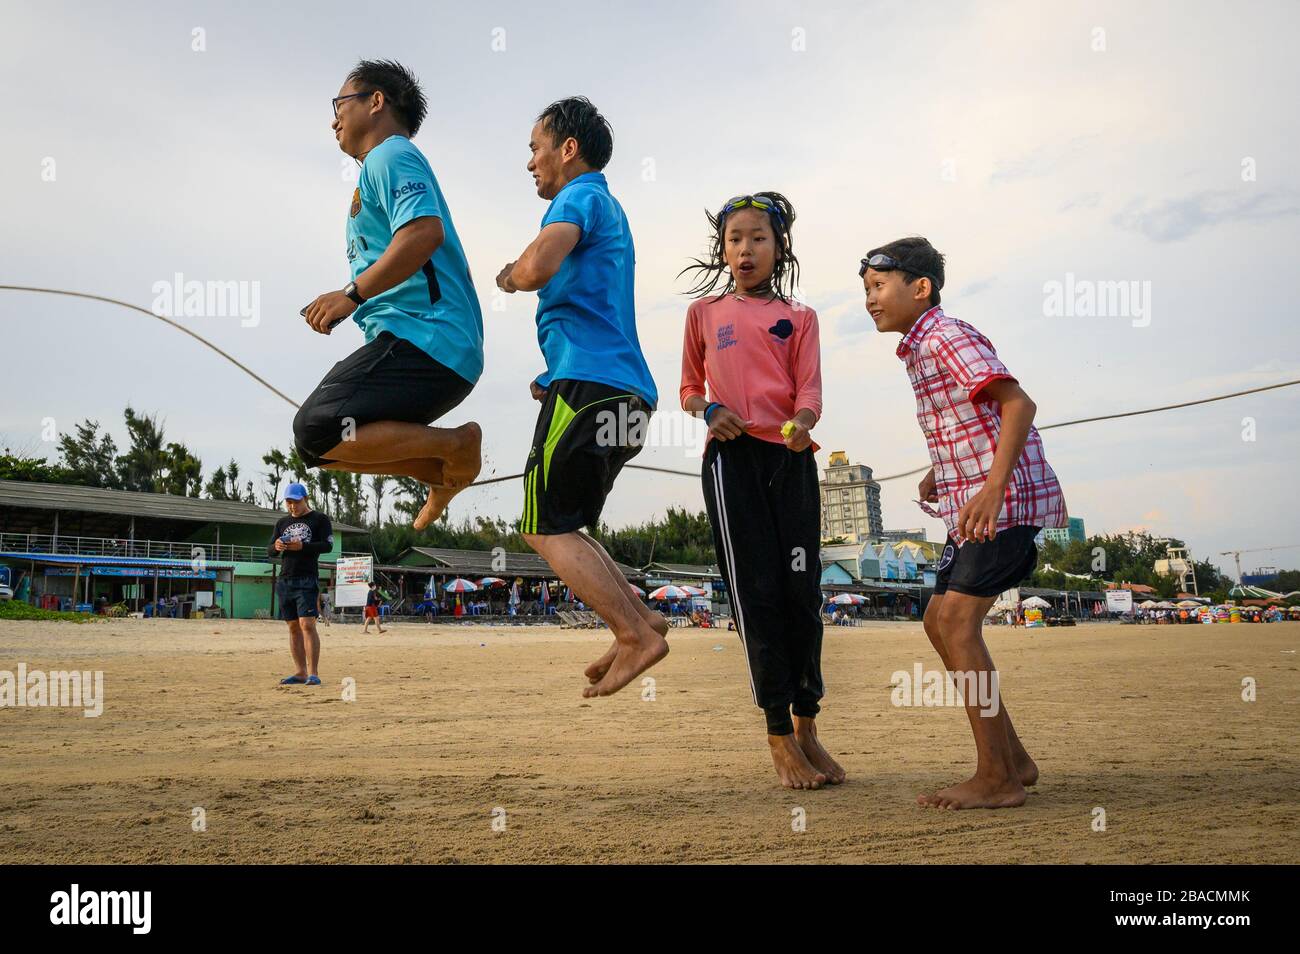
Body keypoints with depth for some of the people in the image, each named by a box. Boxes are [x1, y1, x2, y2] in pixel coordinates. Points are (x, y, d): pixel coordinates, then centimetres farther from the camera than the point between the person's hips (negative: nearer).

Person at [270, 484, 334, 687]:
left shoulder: (319, 519, 2)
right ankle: (300, 672, 10)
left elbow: (328, 545, -8)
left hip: (307, 580, -6)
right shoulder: (282, 522, 19)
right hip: (284, 581, 6)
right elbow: (269, 550, 17)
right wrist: (276, 547, -7)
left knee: (307, 625, -14)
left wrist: (302, 546, -21)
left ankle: (313, 673, -15)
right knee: (293, 627, 7)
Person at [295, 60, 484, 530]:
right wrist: (347, 303, 26)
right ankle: (446, 471, 7)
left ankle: (456, 444, -12)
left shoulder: (391, 155, -2)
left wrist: (352, 294, -21)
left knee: (316, 430, -20)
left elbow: (424, 231, -22)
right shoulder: (388, 162, 30)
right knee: (316, 443, 12)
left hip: (422, 340, -10)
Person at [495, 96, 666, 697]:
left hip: (588, 386, -10)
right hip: (626, 389, 10)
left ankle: (635, 635, -13)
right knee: (558, 528, 14)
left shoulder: (580, 196, -2)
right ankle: (641, 620, 4)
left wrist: (507, 277, 1)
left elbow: (537, 267, -22)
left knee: (547, 529, -7)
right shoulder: (609, 211, 28)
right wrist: (557, 373, 20)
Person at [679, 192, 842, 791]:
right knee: (757, 595, -5)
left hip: (790, 457, 1)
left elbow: (810, 388, 3)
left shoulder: (799, 317, 15)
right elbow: (689, 388, 18)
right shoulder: (703, 312, 15)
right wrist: (708, 410, -5)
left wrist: (802, 421, -20)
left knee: (802, 591, -1)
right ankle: (779, 739, 2)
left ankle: (806, 728, 14)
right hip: (731, 456, -1)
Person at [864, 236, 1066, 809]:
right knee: (939, 620, 9)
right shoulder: (919, 352, 18)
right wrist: (936, 475, 14)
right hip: (971, 502, 10)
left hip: (1008, 498, -10)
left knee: (958, 618, -16)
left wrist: (993, 485, -31)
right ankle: (1013, 760, 15)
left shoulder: (948, 337, -12)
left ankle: (996, 780, -12)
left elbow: (1018, 403, -22)